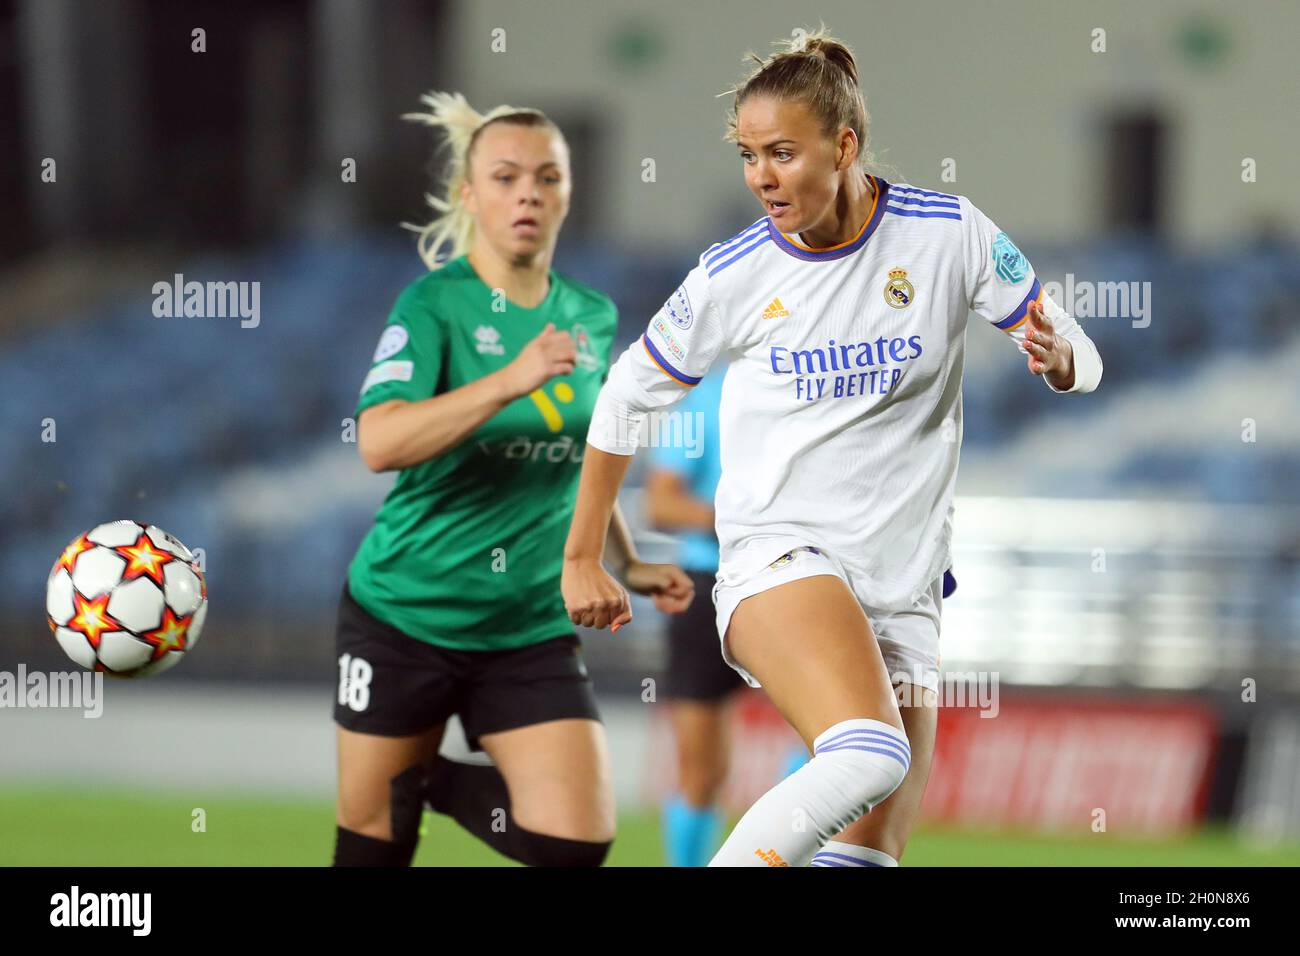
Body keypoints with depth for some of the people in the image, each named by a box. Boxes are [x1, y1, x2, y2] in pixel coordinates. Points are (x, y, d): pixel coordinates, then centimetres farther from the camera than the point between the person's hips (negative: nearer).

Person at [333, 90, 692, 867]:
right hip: (405, 613, -4)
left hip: (532, 628, 4)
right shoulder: (435, 302, -11)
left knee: (577, 842, -13)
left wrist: (626, 563, 19)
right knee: (372, 843, 6)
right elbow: (380, 441, -28)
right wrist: (510, 380, -35)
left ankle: (439, 783, 14)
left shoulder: (594, 318, 6)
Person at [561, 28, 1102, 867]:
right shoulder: (733, 276, -1)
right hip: (780, 559, -3)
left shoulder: (951, 234, -1)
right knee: (868, 754, -32)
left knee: (870, 852, -2)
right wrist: (582, 560, 18)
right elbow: (629, 396, 14)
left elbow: (1080, 362, 5)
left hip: (905, 579, 3)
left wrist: (1057, 354, -19)